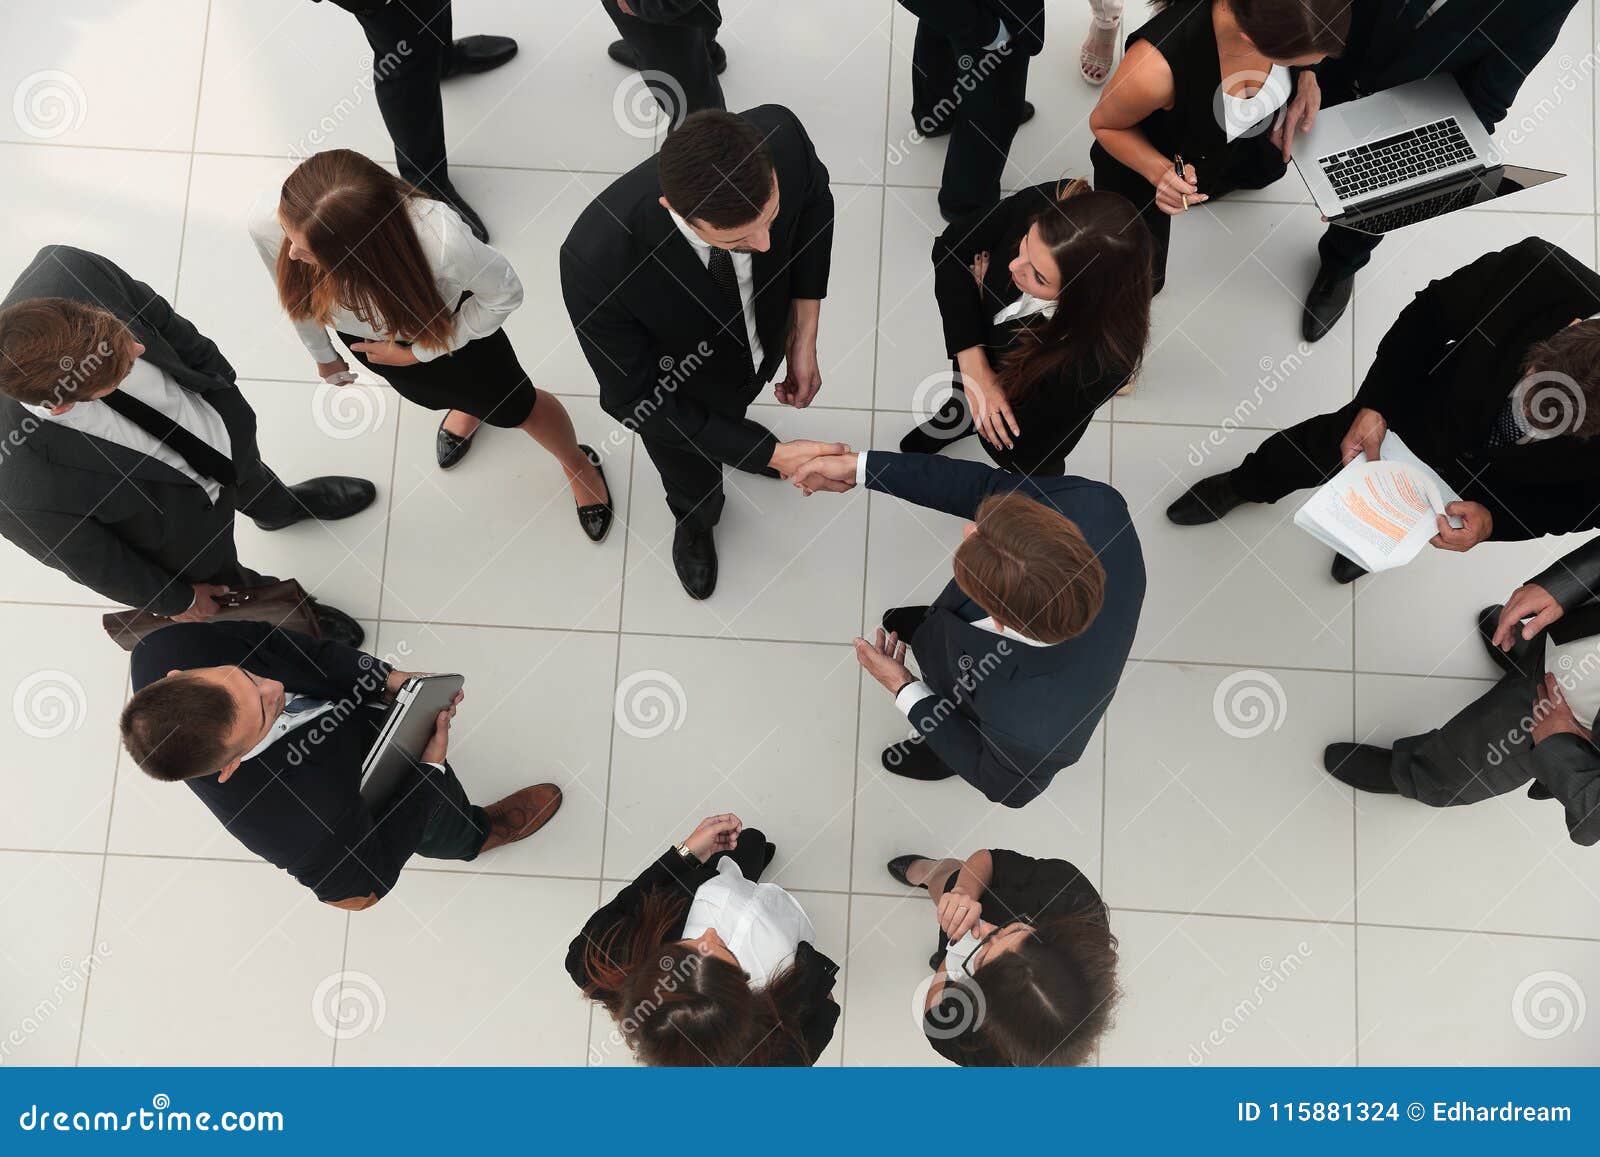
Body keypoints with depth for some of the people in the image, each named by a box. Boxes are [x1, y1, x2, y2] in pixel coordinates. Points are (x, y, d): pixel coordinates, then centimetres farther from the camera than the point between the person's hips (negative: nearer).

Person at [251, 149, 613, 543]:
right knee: (430, 392, 31)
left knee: (513, 406, 20)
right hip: (364, 333, 3)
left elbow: (504, 294, -25)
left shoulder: (441, 241, -49)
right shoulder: (270, 232, -38)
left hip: (448, 324, -3)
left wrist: (417, 353, -19)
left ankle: (578, 463, 53)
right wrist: (322, 354, 8)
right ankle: (469, 405, 69)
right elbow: (296, 295, -11)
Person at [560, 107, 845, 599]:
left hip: (765, 340, 2)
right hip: (676, 389, -2)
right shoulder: (596, 260, -48)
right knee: (695, 483, 31)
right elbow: (635, 401, -31)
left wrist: (805, 339, -12)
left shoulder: (780, 135, -38)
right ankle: (695, 521, 68)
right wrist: (771, 453, -30)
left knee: (735, 404, 39)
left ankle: (733, 432, 76)